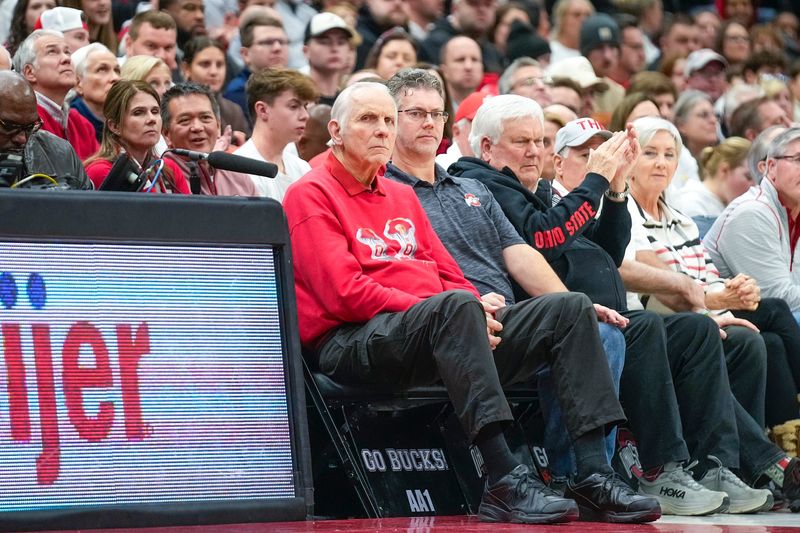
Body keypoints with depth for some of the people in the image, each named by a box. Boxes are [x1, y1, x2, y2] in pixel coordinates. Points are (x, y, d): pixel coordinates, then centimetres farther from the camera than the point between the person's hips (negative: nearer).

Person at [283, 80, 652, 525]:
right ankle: (506, 483, -46)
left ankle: (594, 476, -20)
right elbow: (345, 294, -12)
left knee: (570, 309, -6)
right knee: (457, 307, -39)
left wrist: (479, 309, -3)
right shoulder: (311, 195, 1)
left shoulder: (402, 196, 27)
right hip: (353, 343, -8)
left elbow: (450, 277, 22)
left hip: (436, 330, 8)